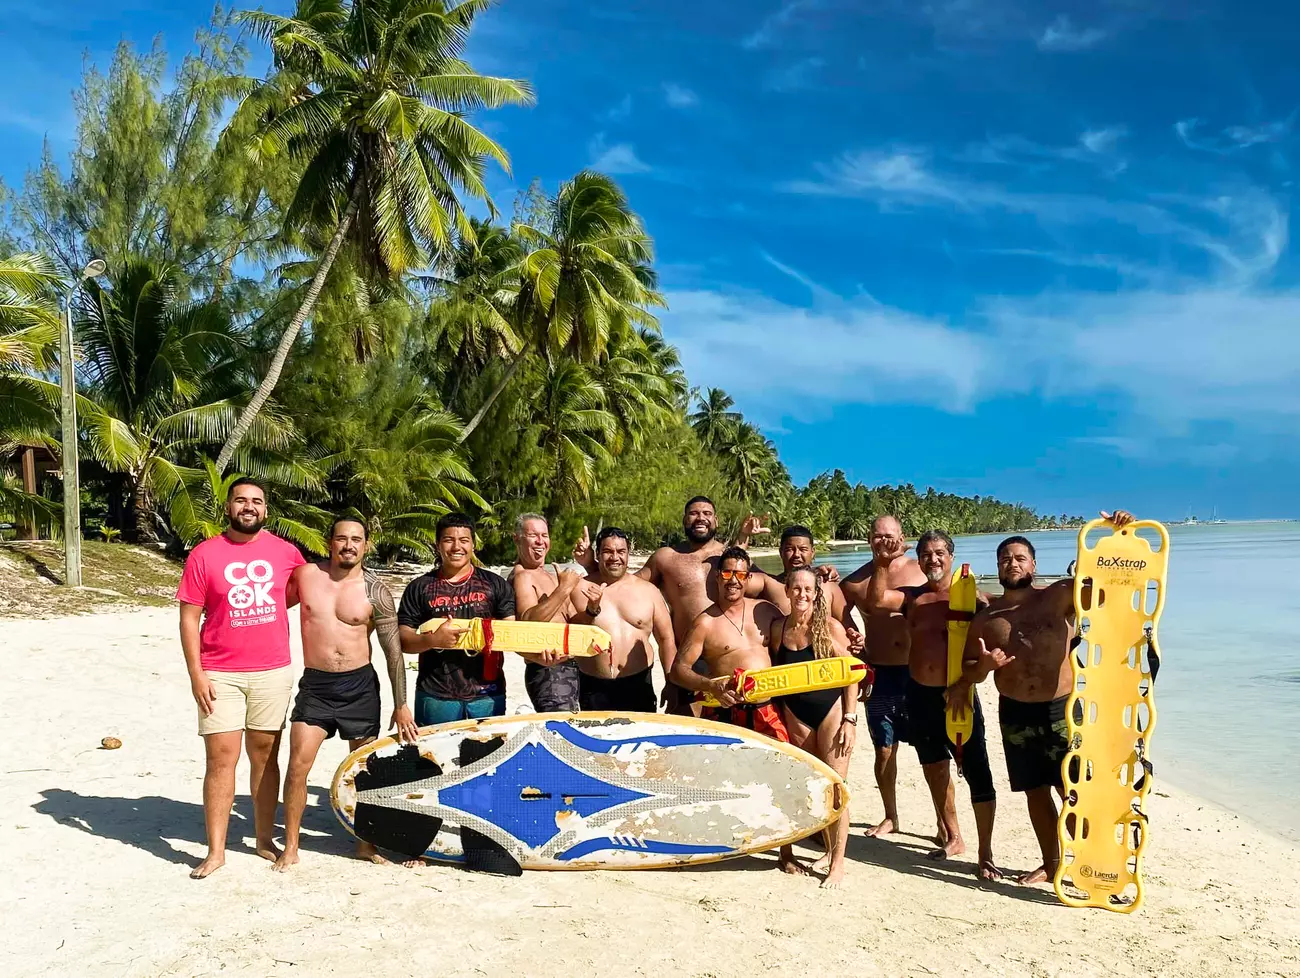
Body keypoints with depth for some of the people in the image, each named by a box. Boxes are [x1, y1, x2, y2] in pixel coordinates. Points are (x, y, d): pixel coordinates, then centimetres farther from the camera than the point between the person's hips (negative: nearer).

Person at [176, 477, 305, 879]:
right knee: (220, 759, -1)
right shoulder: (204, 555, -3)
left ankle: (265, 839, 23)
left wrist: (262, 605, 8)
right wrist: (196, 673, -9)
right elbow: (189, 618, -3)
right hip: (220, 675, -2)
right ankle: (215, 850, 10)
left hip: (273, 672, 2)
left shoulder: (284, 551, 2)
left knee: (265, 755, 10)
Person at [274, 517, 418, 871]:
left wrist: (401, 705, -5)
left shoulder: (375, 591, -6)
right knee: (298, 764, -8)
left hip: (360, 684, 0)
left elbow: (393, 649, -4)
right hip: (315, 684, 1)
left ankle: (365, 842, 25)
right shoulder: (305, 574, -1)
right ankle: (290, 847, 8)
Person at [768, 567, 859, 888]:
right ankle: (829, 850, 28)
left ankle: (838, 862, 10)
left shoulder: (830, 627, -9)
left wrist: (849, 720, -11)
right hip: (796, 715, 4)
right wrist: (780, 717, 6)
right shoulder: (778, 629, 0)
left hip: (832, 710, -3)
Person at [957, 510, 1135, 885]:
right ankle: (1051, 863, 28)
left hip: (1060, 709, -3)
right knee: (1035, 792, 13)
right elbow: (968, 672, 8)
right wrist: (984, 665, -15)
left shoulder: (1059, 596, -4)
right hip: (1014, 713, 4)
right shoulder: (985, 618, 5)